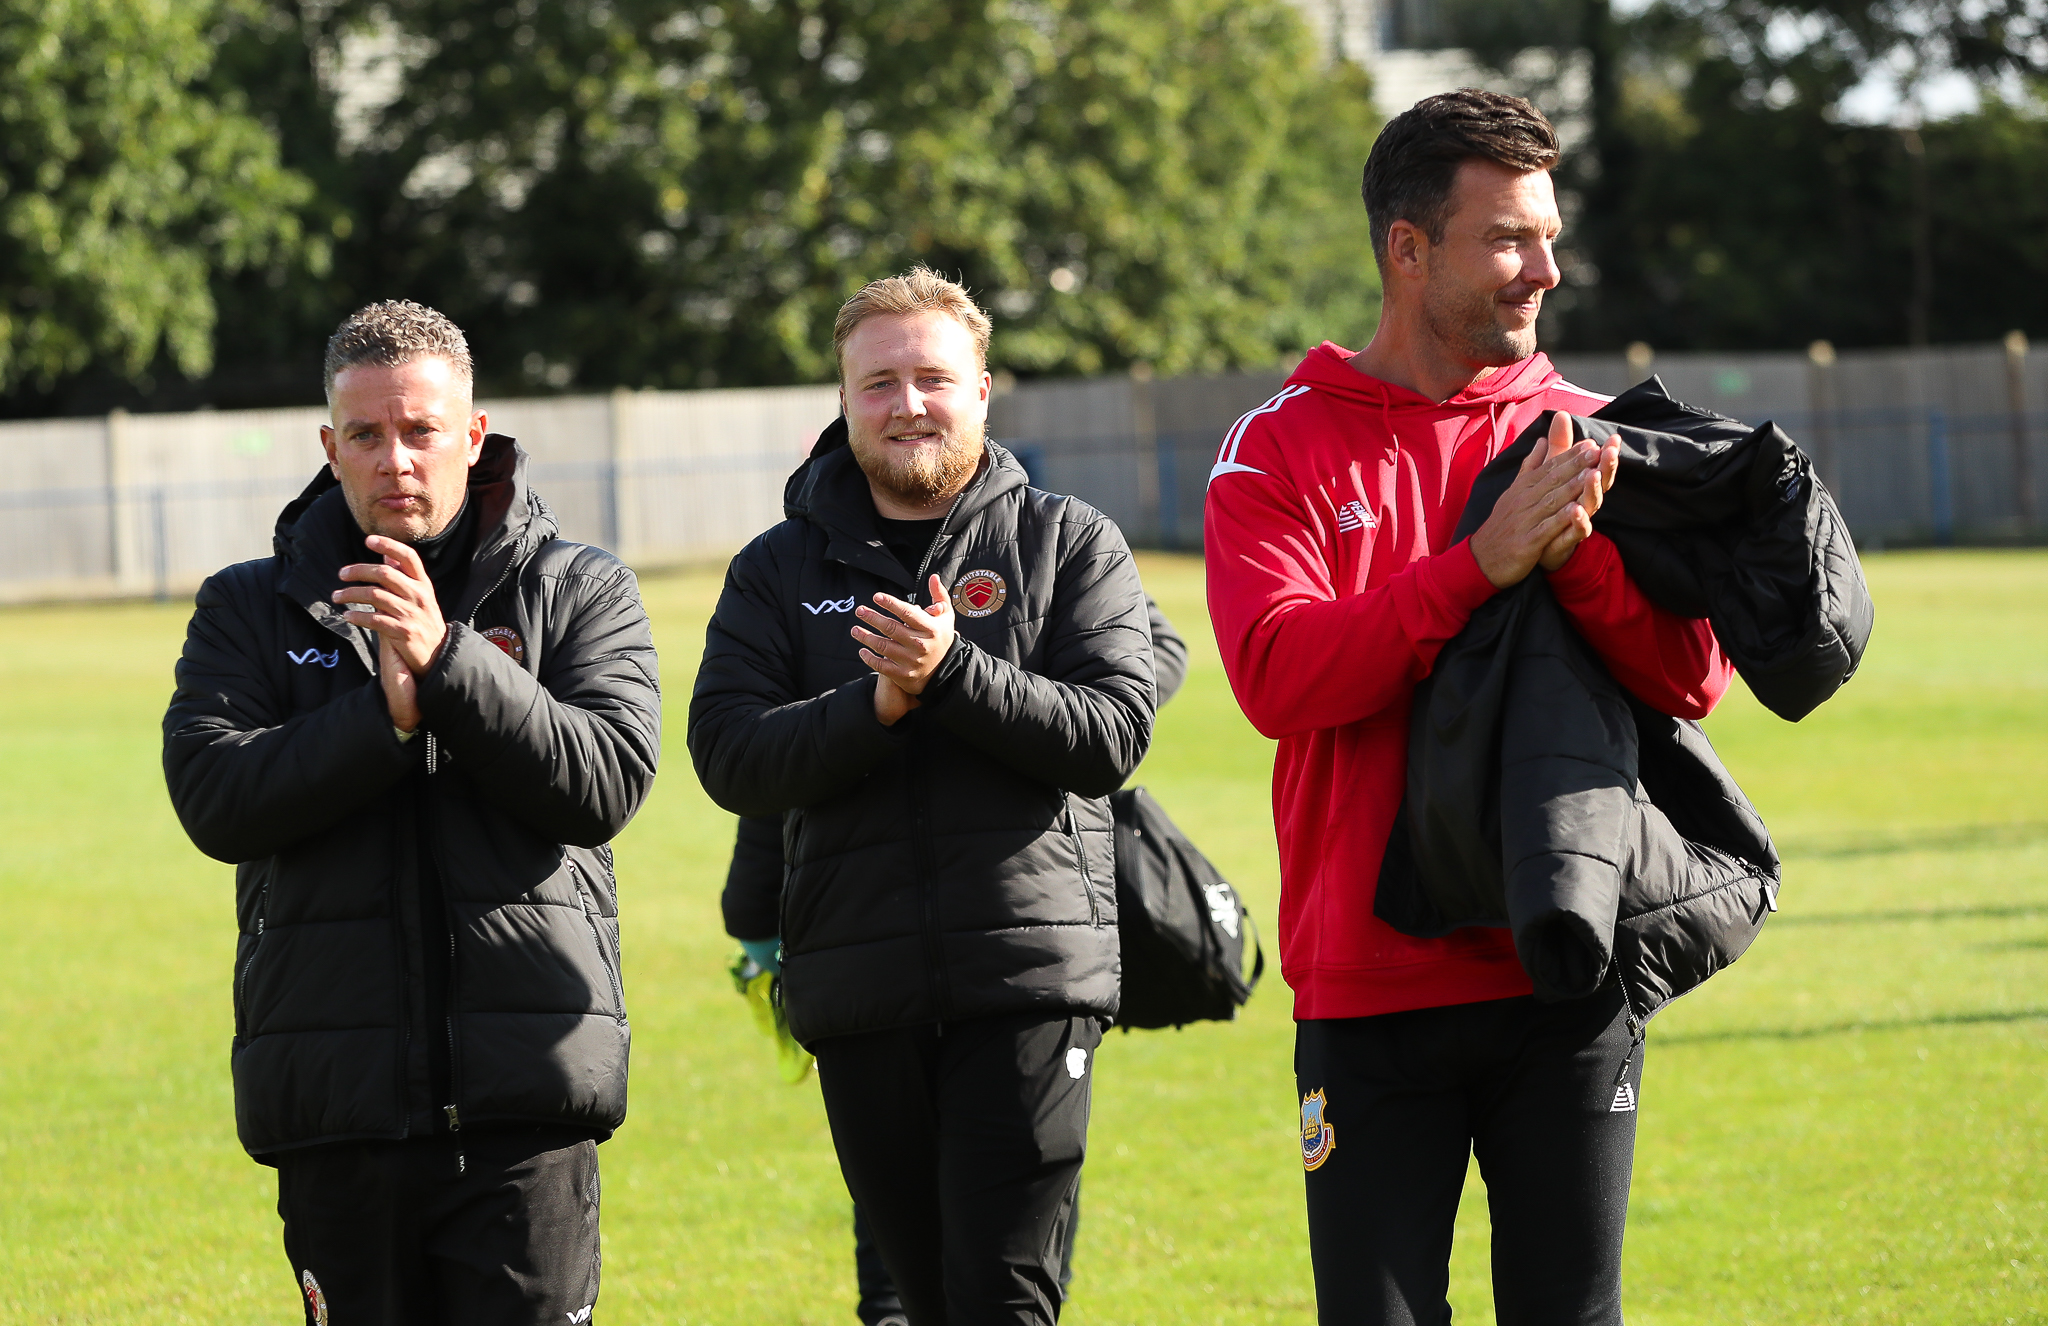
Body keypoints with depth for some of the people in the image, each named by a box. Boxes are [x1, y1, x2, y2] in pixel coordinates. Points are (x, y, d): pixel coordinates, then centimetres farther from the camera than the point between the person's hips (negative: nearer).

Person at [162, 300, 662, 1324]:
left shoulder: (579, 590, 8)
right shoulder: (249, 609, 11)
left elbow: (608, 780, -6)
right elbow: (214, 798, -4)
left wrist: (449, 663, -16)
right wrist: (386, 714, -14)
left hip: (524, 1092, -1)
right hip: (334, 1093, 1)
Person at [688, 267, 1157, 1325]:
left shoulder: (1070, 544, 7)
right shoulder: (779, 571, 12)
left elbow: (1112, 733, -5)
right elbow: (727, 755, -1)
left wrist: (953, 672, -17)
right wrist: (877, 706, -15)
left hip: (1029, 979, -3)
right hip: (859, 994, 3)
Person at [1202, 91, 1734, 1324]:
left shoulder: (1588, 442, 8)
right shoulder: (1283, 451, 2)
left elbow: (1693, 680, -1)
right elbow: (1280, 676, -14)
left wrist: (1579, 553, -18)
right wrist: (1480, 565, -21)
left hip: (1566, 989, 2)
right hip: (1372, 994, -2)